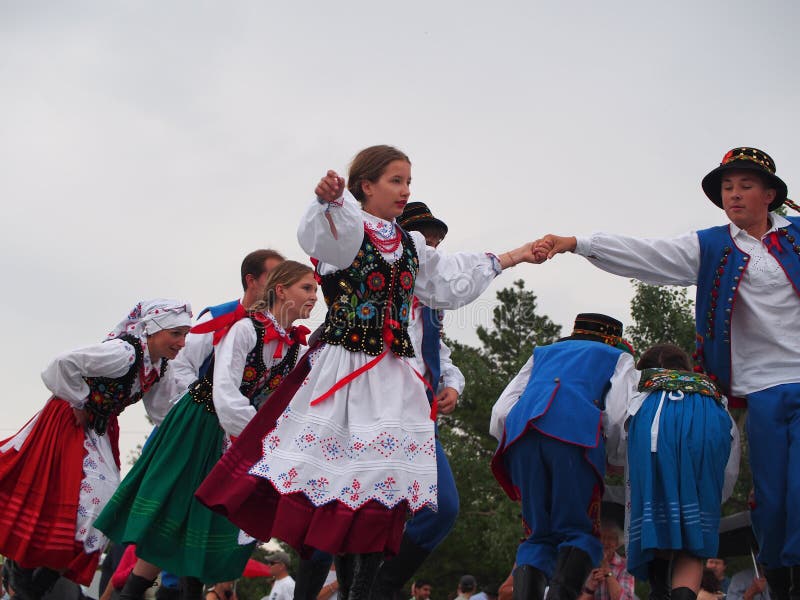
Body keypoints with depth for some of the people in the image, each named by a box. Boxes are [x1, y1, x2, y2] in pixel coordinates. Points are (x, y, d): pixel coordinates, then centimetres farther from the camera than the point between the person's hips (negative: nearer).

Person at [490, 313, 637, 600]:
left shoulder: (543, 352, 37)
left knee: (540, 535, 9)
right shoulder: (617, 357, 29)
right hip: (577, 433, -3)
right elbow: (619, 415, 10)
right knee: (579, 531, 0)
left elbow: (499, 414, 24)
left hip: (520, 433, 3)